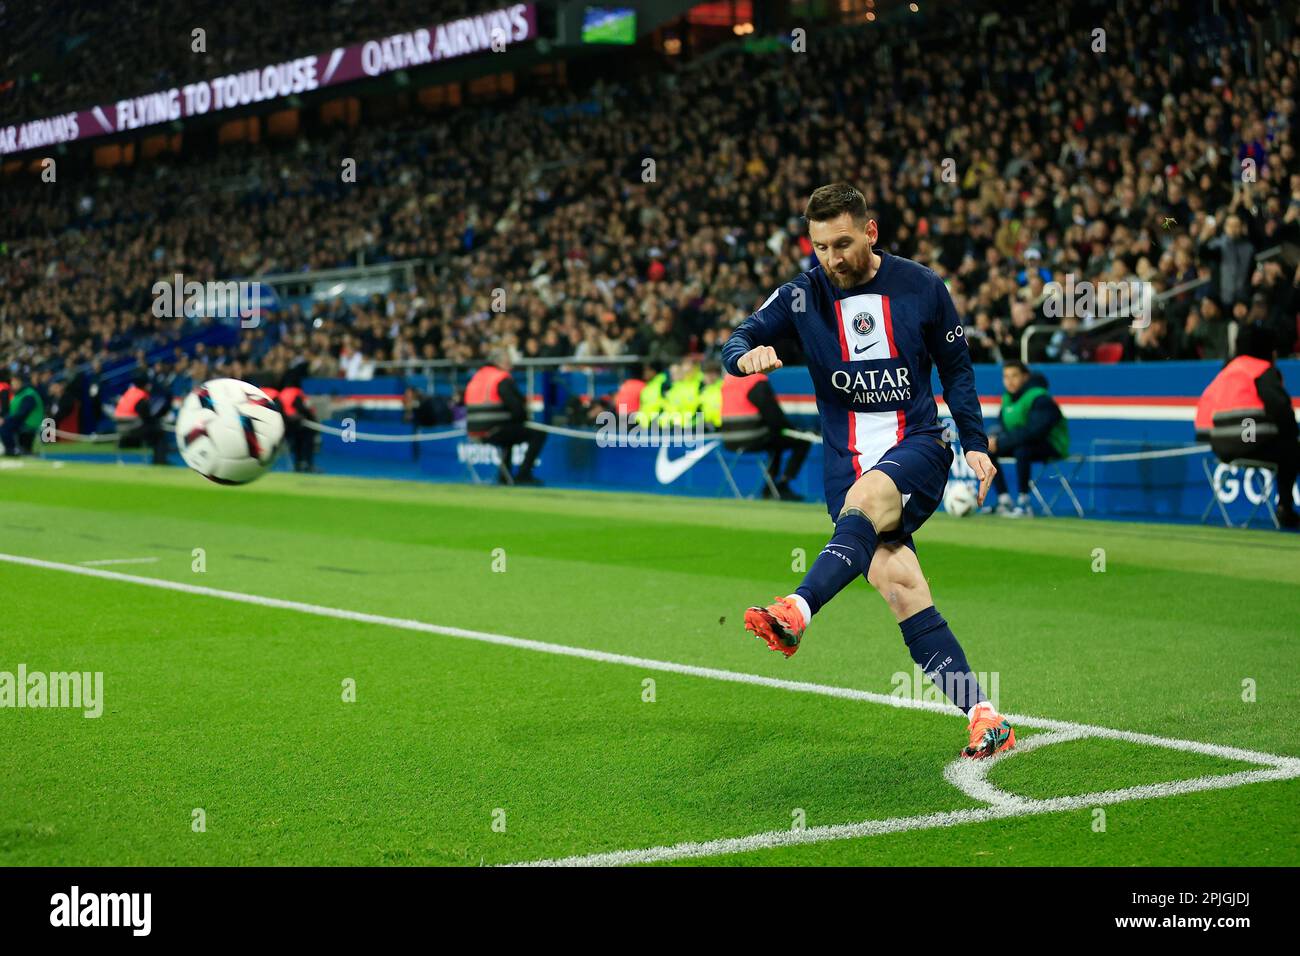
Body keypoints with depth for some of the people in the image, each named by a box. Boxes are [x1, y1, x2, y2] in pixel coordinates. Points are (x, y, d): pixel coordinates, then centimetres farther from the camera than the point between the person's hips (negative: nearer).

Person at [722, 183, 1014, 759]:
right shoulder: (803, 295, 4)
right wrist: (749, 355, -23)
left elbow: (956, 367, 14)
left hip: (917, 447, -1)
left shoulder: (921, 287, 3)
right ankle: (984, 718, -13)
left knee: (866, 498, -36)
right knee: (899, 588, -16)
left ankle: (796, 614, -55)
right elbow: (736, 343, 1)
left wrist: (975, 443, 9)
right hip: (848, 462, 1)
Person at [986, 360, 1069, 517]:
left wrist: (1000, 443, -31)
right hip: (1022, 442, 8)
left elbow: (1034, 432, -30)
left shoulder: (1040, 399, -20)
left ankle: (1023, 504, -26)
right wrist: (994, 439, -12)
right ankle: (1004, 501, -7)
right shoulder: (1007, 398, 6)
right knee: (987, 451, -8)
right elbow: (1002, 426, 13)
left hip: (1053, 446, -8)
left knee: (1021, 450, -37)